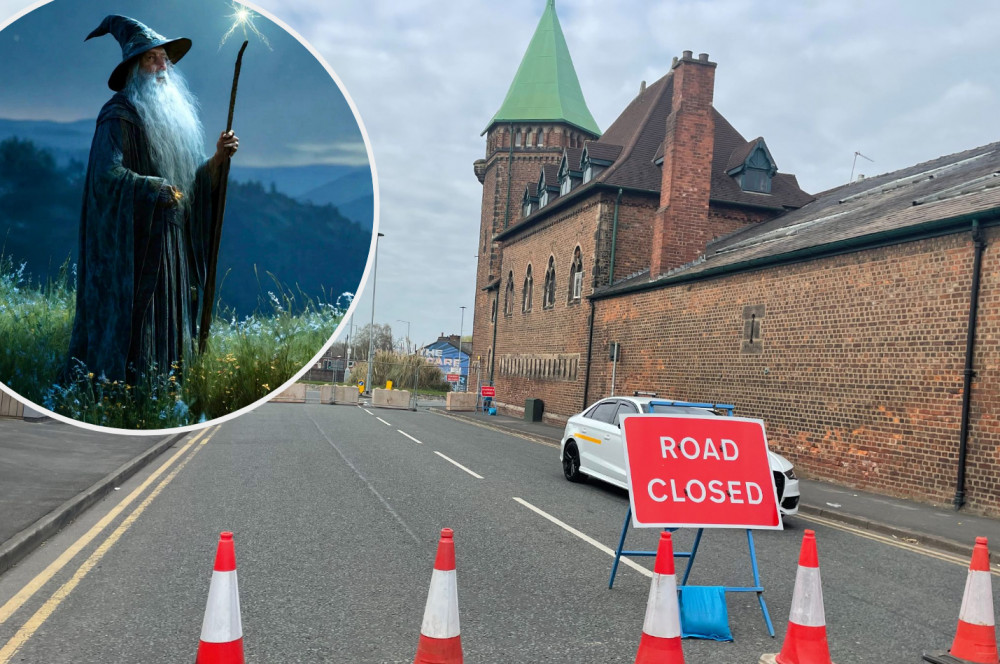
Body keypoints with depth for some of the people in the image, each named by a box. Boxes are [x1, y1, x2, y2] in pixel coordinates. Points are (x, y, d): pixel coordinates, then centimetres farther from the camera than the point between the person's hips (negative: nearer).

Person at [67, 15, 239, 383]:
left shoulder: (174, 112, 15)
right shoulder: (120, 114, -8)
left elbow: (194, 182, 12)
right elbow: (108, 173, -20)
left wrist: (218, 158, -4)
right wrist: (158, 191, -21)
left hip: (174, 243, 7)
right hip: (135, 244, -7)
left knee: (168, 323, 9)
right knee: (134, 317, -5)